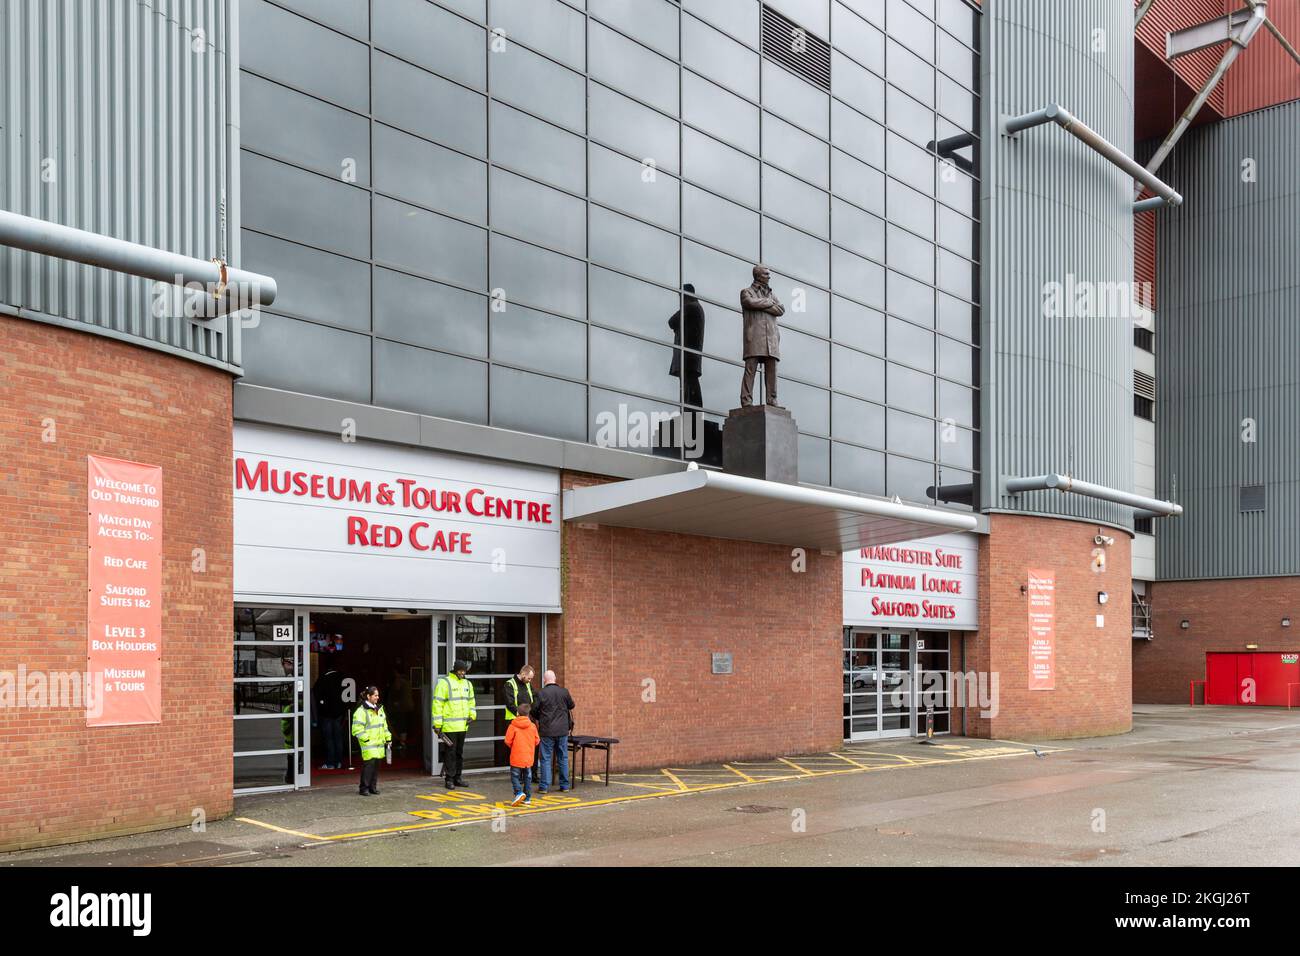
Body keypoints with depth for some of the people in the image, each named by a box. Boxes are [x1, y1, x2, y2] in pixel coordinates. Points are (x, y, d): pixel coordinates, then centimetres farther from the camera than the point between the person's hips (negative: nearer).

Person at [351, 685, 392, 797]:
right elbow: (357, 729, -13)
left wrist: (388, 738, 21)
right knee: (369, 764, -13)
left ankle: (372, 787, 18)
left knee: (376, 764, 8)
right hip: (368, 745, -7)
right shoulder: (361, 711, -9)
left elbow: (384, 726, 25)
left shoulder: (379, 709, 17)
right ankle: (364, 788, -4)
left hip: (379, 743, 7)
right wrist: (366, 739, -15)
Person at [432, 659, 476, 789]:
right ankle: (449, 779, 3)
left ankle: (457, 777, 22)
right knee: (450, 753, -4)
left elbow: (471, 701, 25)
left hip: (462, 725, 7)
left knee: (460, 752, 13)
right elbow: (437, 704, -10)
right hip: (449, 726, -7)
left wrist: (472, 715, 6)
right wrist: (437, 724, -13)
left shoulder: (467, 684, 14)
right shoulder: (444, 683, -8)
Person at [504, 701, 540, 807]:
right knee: (527, 777, 13)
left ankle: (519, 792, -18)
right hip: (529, 758, 4)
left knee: (515, 776, 3)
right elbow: (537, 741, 4)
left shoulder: (513, 726, -9)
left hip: (516, 757, -3)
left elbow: (508, 741, -8)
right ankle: (527, 798, 14)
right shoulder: (533, 726, -1)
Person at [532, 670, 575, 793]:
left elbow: (535, 712, 0)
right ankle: (564, 785, 15)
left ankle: (544, 786, 2)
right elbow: (571, 706, 17)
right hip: (563, 730, 3)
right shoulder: (564, 692, 1)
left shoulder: (541, 694, -7)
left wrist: (538, 727, 16)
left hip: (547, 731, -3)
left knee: (546, 759, 3)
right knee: (563, 758, 11)